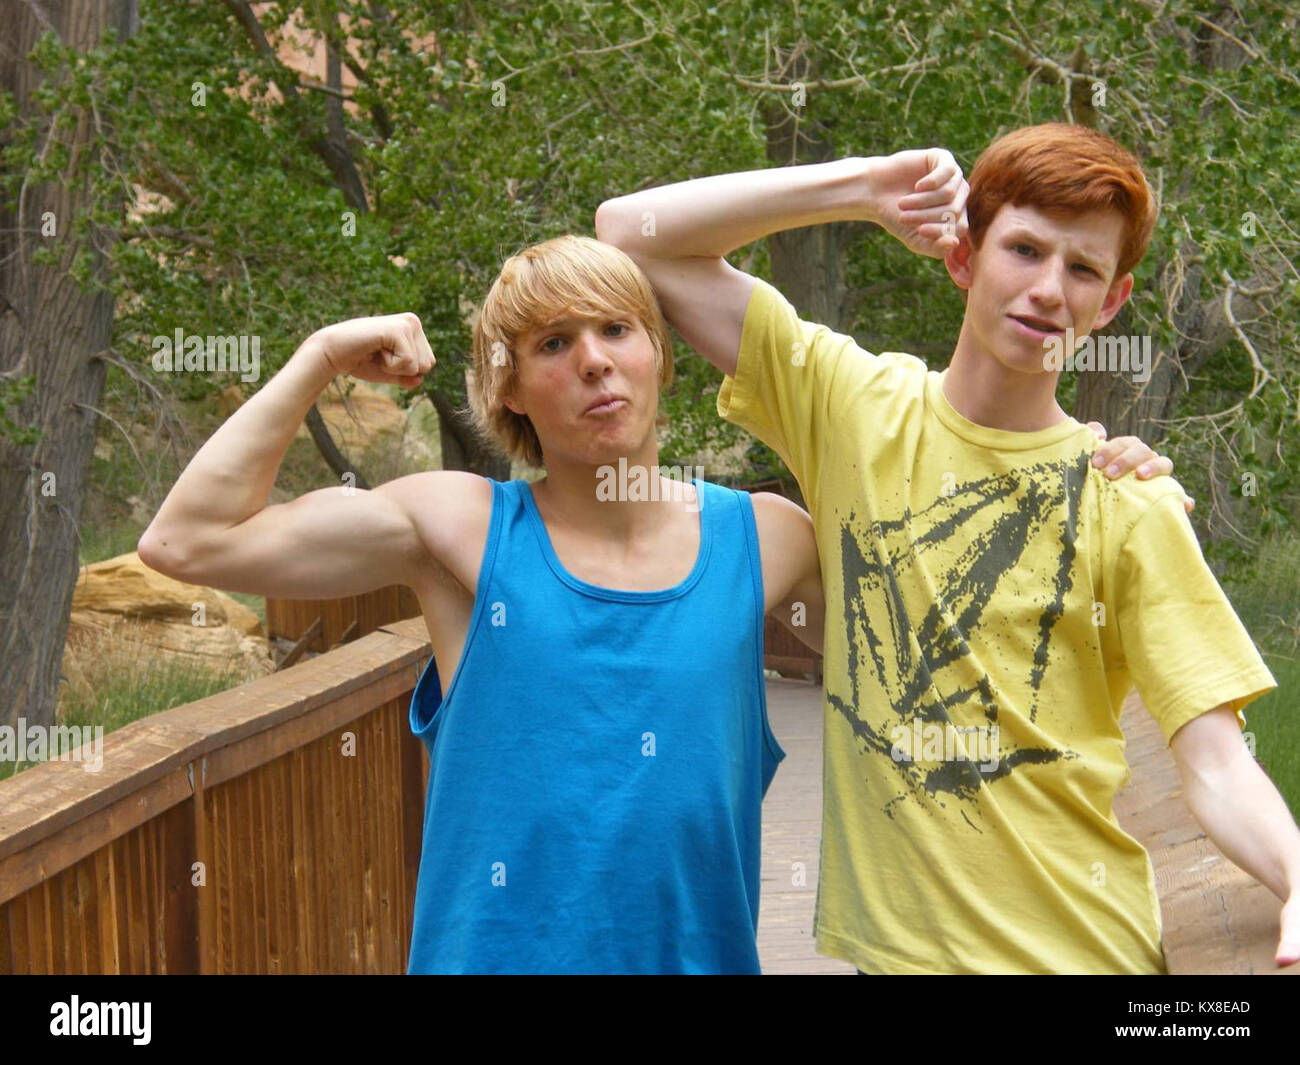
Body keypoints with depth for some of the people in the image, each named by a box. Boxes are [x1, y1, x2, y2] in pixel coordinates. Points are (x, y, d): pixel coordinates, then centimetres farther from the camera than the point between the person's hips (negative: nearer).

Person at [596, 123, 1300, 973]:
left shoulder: (1131, 504, -5)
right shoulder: (852, 408, 0)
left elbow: (1217, 764, -10)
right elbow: (633, 233, -2)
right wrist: (866, 188, -8)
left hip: (1079, 948, -1)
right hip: (890, 941, 2)